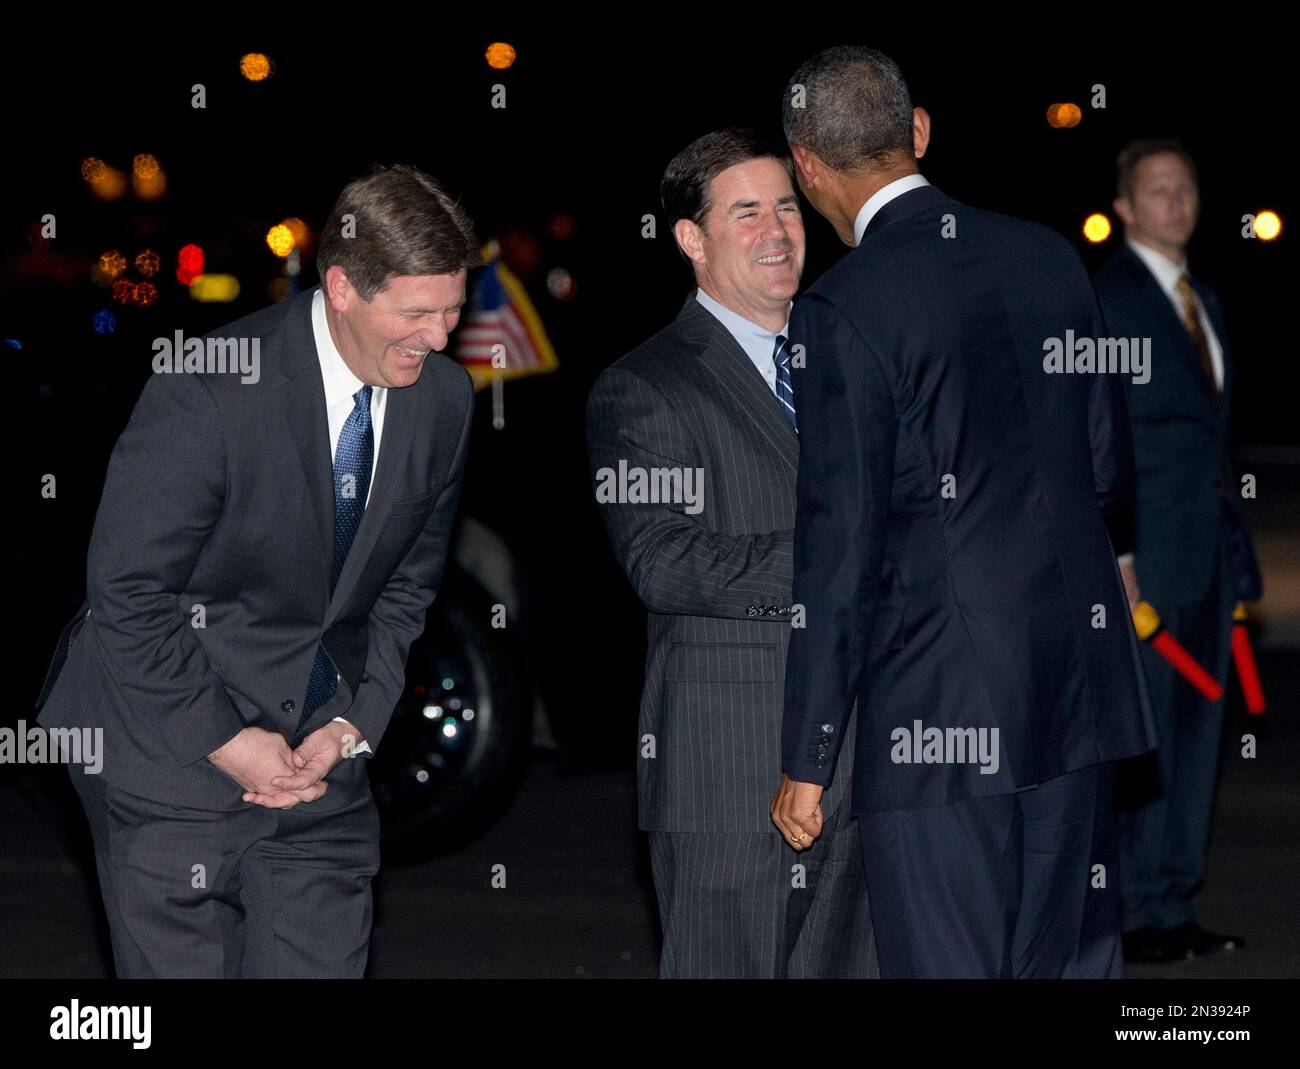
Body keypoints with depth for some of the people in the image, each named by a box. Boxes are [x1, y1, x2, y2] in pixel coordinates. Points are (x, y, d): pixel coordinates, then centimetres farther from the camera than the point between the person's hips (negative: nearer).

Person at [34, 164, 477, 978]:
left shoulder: (445, 398, -1)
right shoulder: (210, 391, -20)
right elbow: (126, 590, -16)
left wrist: (352, 724, -2)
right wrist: (225, 741, -14)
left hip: (322, 757, 5)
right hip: (176, 753, -5)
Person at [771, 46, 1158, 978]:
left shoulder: (842, 311, -12)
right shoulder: (1048, 257, 6)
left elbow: (840, 550, -13)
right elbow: (1110, 469, 13)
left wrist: (806, 761, -7)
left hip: (937, 702, -6)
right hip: (1080, 676, 6)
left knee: (949, 966, 0)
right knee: (1074, 955, 13)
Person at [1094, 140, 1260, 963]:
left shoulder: (1204, 301, 18)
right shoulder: (1104, 298, -7)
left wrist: (1239, 555, 16)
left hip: (1209, 552, 8)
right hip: (1149, 548, -8)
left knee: (1196, 734, 10)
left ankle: (1174, 904, 16)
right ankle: (1133, 915, -2)